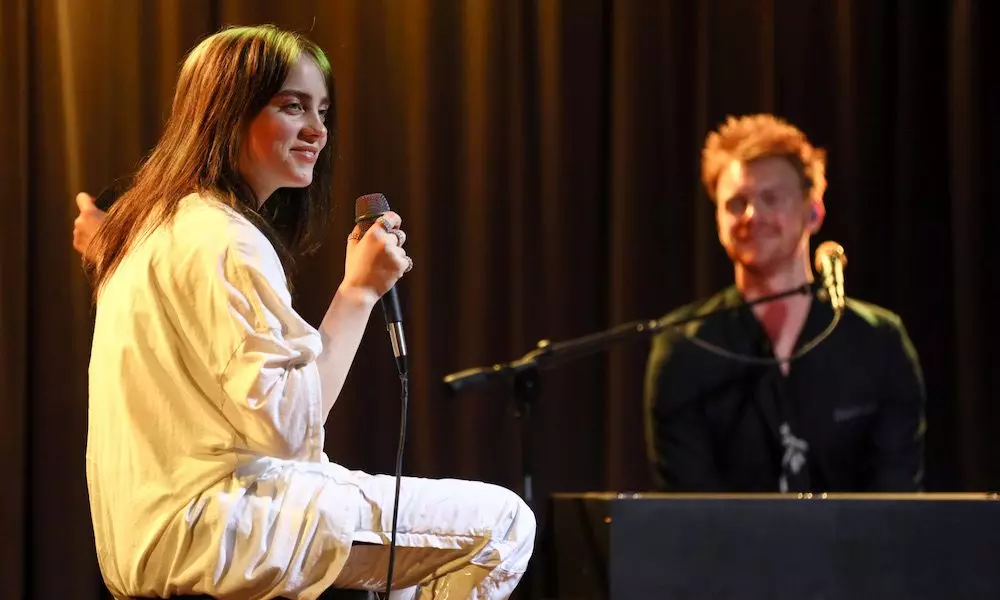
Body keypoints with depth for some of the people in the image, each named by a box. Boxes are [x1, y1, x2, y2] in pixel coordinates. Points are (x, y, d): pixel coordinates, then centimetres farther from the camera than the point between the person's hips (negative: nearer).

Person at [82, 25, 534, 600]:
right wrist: (359, 290, -15)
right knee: (501, 523, -13)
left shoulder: (161, 226, 16)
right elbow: (288, 423, -21)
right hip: (206, 530, -11)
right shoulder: (221, 241, -16)